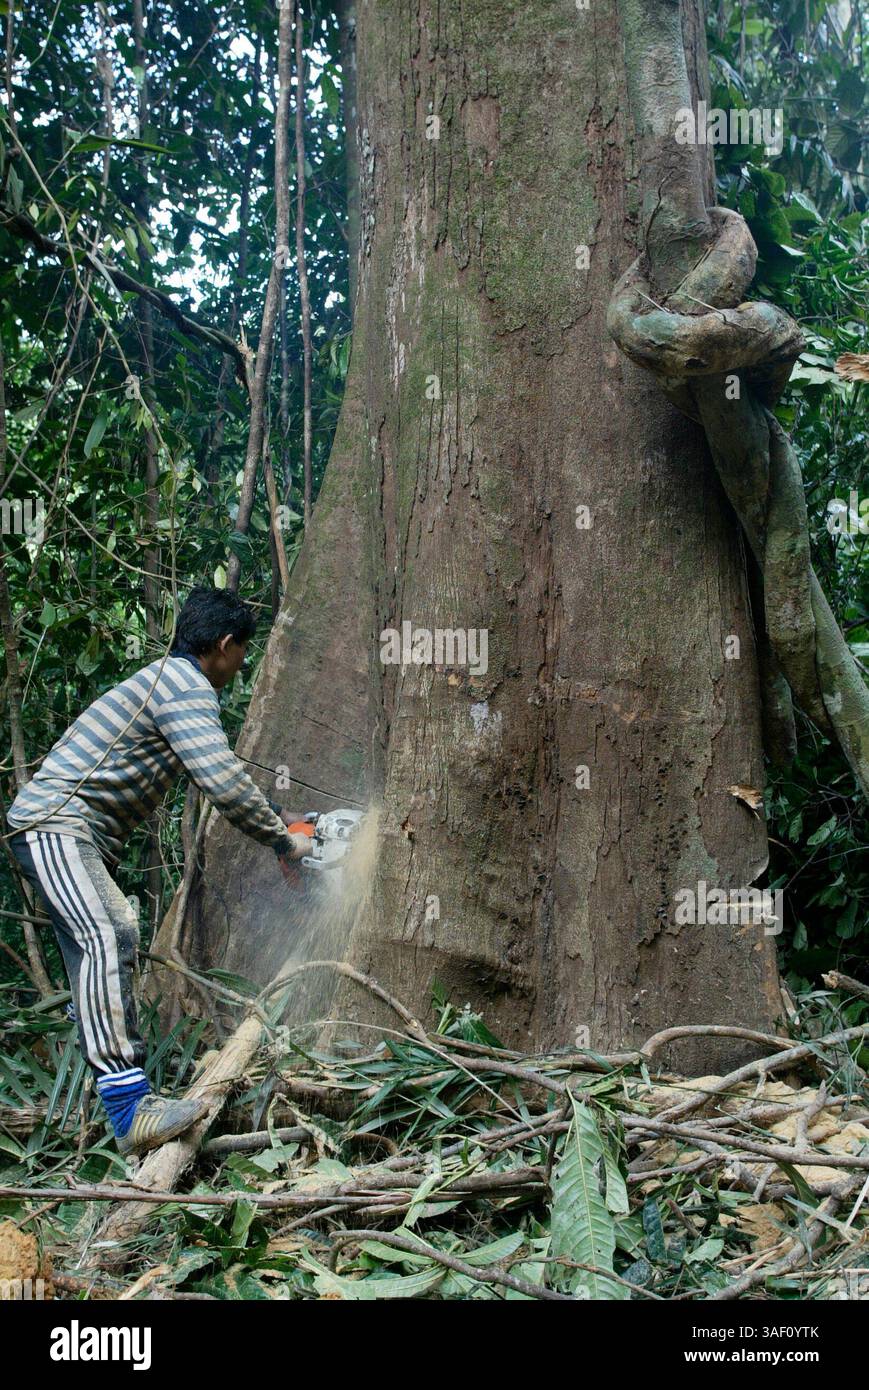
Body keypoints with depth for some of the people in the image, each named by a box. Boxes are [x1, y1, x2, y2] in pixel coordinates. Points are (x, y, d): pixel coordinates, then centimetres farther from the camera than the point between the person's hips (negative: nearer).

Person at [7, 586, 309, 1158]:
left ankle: (130, 1086, 14)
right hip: (56, 825, -11)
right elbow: (223, 783, -20)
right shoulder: (187, 687, -11)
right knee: (104, 941, -26)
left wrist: (279, 813, 35)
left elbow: (220, 771, 35)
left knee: (112, 943, 10)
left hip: (79, 837, 11)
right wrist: (283, 841, -8)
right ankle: (130, 1108, -36)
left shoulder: (173, 681, 22)